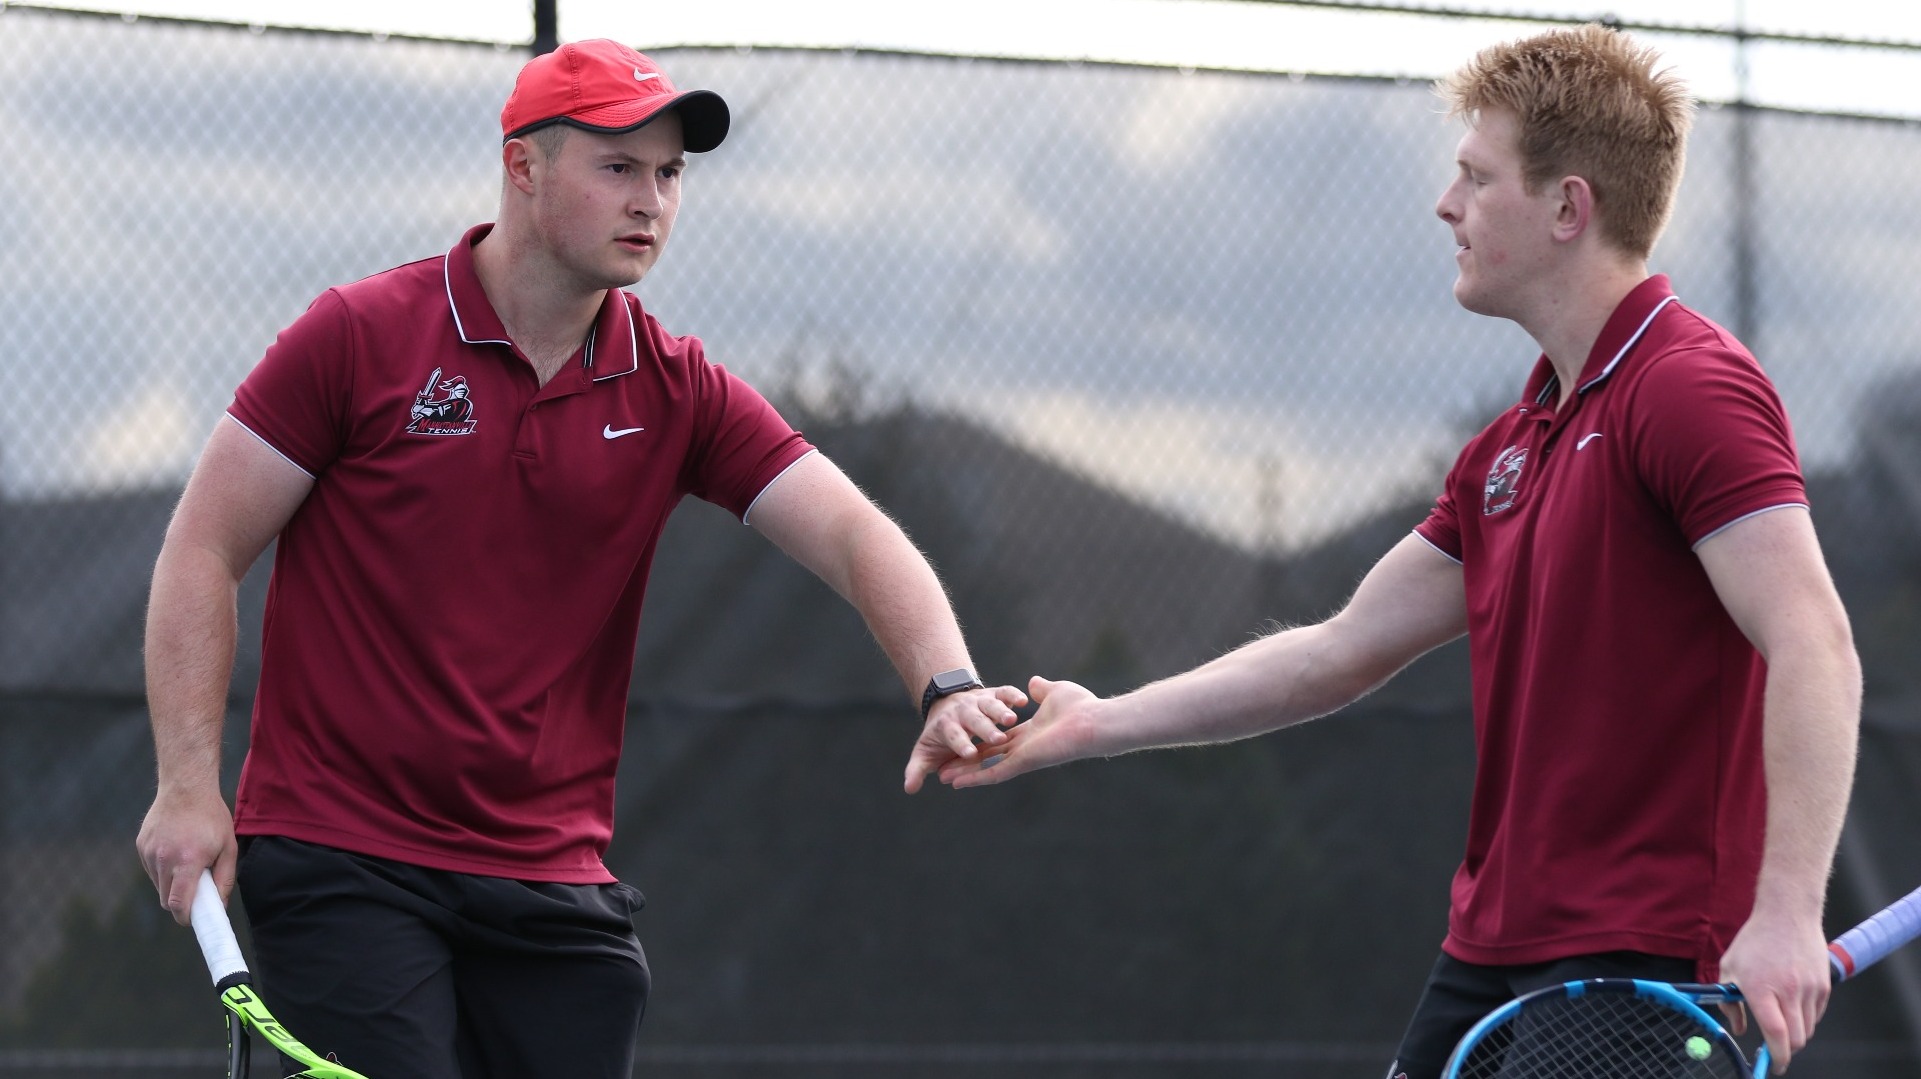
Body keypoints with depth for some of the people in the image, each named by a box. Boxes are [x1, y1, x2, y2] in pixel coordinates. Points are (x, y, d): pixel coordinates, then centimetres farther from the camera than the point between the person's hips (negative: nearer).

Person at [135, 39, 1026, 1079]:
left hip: (554, 877, 4)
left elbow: (852, 534, -4)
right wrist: (188, 787, -10)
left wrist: (946, 684, -24)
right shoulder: (361, 336, -4)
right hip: (342, 863, -4)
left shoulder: (679, 393, 6)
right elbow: (203, 548, -1)